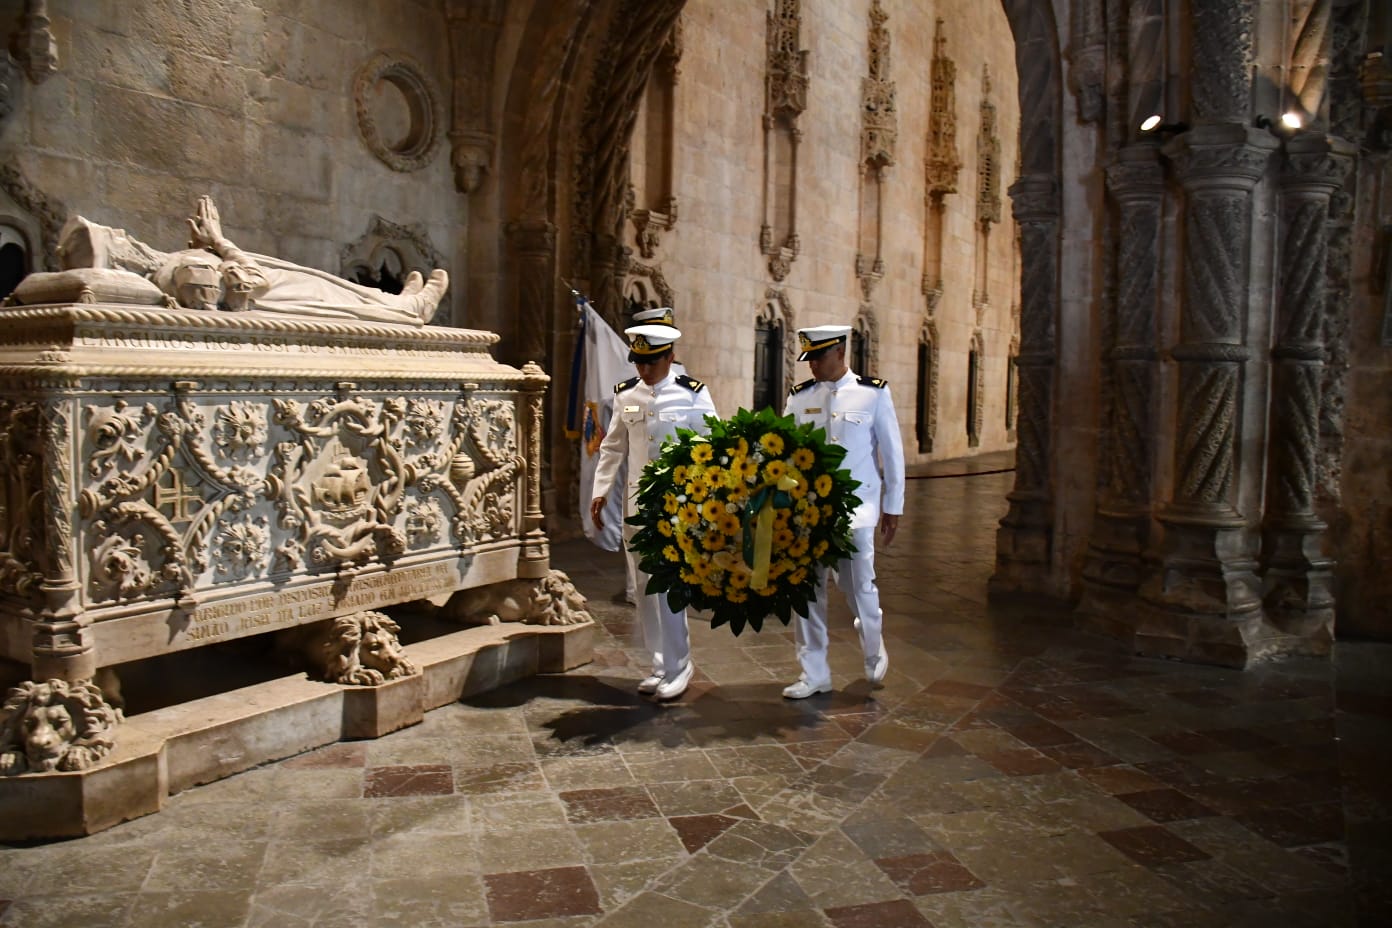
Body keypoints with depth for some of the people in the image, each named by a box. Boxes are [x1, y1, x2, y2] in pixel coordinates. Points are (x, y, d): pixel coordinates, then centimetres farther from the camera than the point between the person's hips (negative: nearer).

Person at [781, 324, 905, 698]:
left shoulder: (874, 392, -1)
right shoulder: (799, 397, 6)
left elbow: (892, 451, 3)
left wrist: (893, 507, 3)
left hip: (856, 509, -2)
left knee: (858, 585, -1)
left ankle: (874, 651, 31)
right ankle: (813, 674, 17)